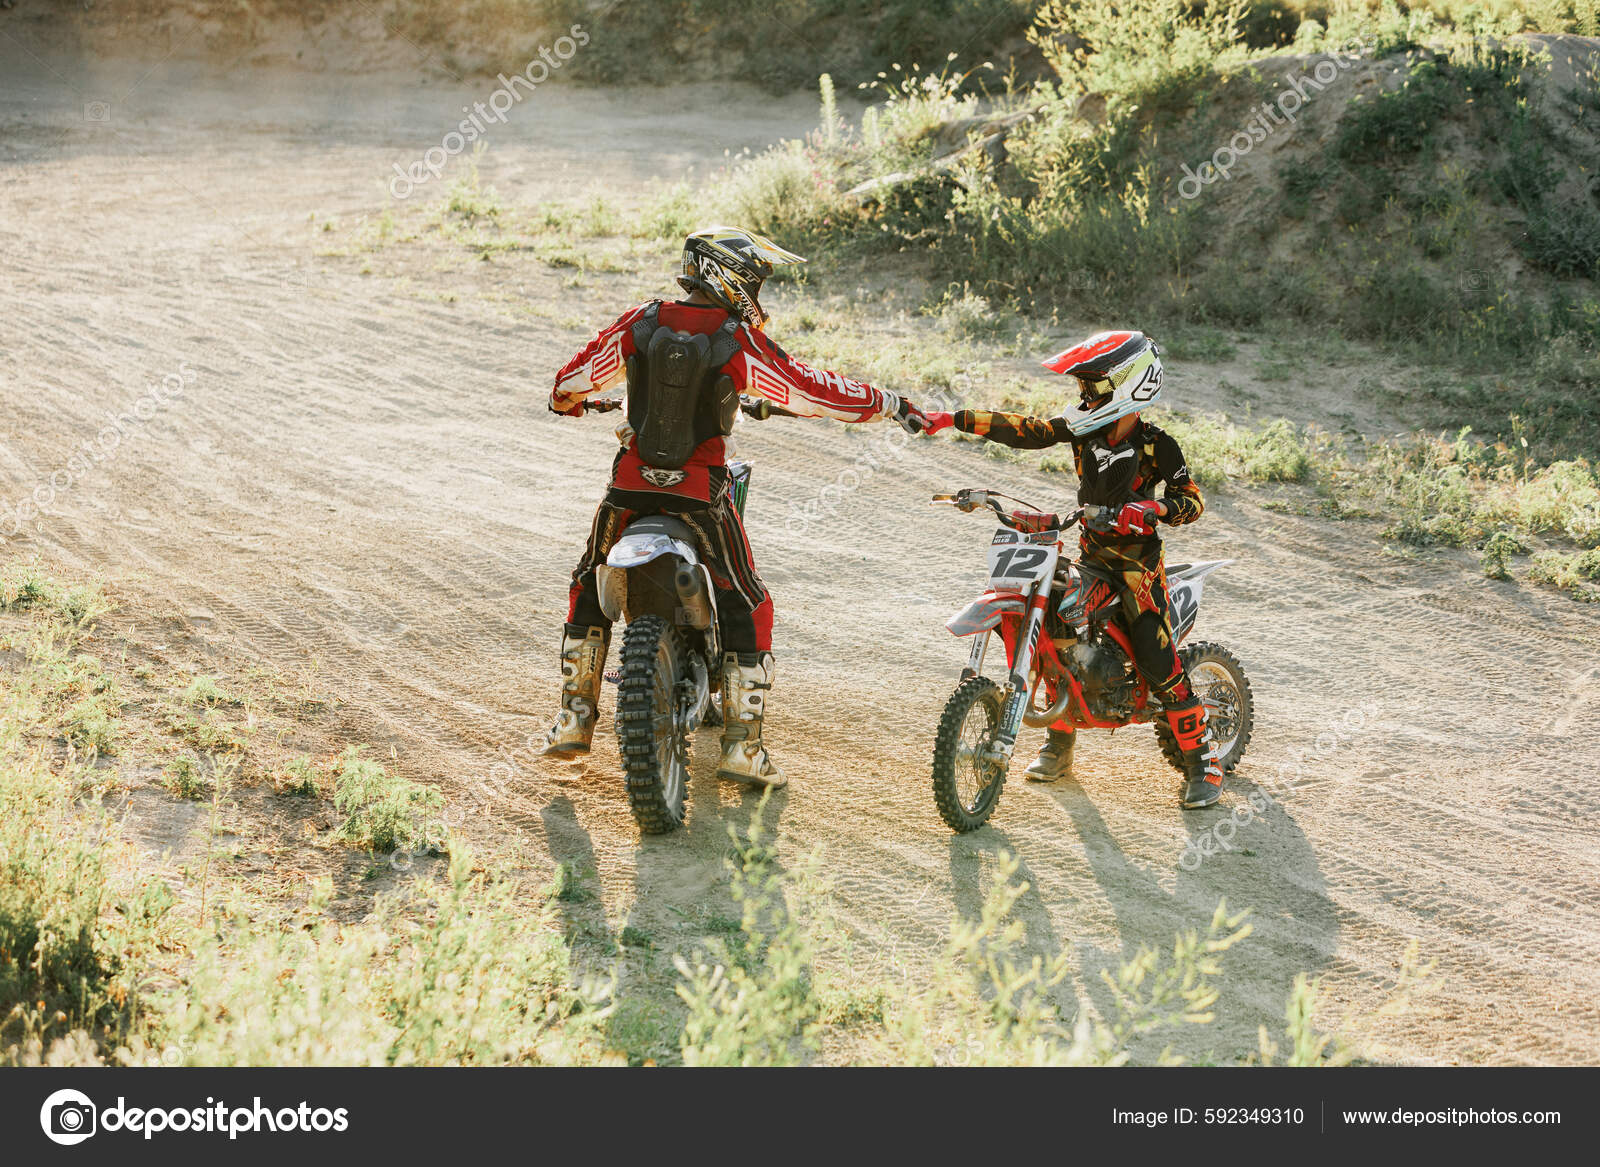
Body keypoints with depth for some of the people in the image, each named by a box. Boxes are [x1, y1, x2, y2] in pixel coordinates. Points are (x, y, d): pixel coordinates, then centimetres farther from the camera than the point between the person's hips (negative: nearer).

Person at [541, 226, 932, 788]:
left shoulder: (639, 323, -1)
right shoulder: (740, 344, -10)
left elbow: (575, 376, 11)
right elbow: (816, 391, -6)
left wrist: (568, 399, 36)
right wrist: (891, 404, 5)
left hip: (632, 483, 3)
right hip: (700, 490, -3)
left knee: (590, 588, 24)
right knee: (747, 609, 10)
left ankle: (574, 719, 22)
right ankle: (742, 745, 4)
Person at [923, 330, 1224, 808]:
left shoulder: (1156, 446, -14)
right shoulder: (1083, 428, -1)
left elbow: (1192, 501, -13)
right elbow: (1022, 429, 0)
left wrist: (1152, 508, -34)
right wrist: (951, 419, -5)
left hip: (1137, 559, -6)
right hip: (1090, 553, 6)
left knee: (1158, 660, -15)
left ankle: (1202, 762, -5)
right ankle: (1059, 748, 25)